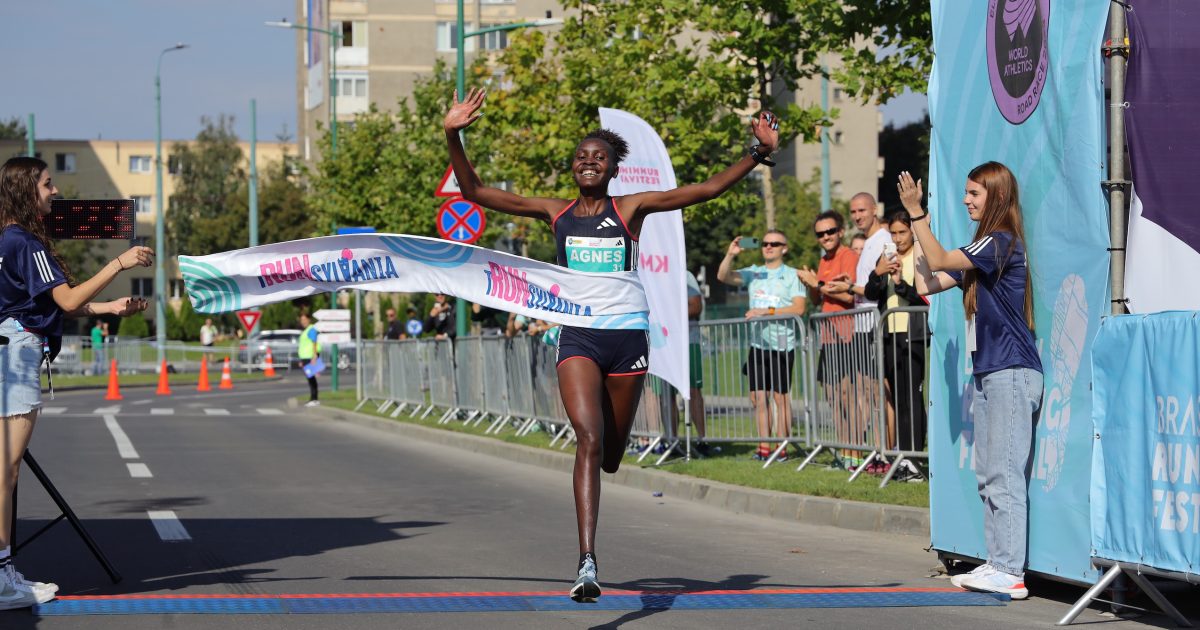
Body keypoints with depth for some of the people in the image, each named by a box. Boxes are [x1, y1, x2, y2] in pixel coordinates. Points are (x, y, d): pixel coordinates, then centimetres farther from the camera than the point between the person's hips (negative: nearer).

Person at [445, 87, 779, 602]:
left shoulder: (631, 210, 4)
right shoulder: (555, 212, 6)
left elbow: (706, 190, -2)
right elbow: (475, 192, 3)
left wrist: (759, 154, -12)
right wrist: (453, 139, -9)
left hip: (627, 338, 1)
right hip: (578, 338, -1)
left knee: (612, 454, 11)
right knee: (589, 441, -21)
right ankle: (587, 562, -27)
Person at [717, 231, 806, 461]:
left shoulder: (792, 275, 1)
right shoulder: (753, 273, 14)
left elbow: (799, 308, -9)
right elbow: (724, 277, 4)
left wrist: (768, 311, -16)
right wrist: (730, 255, -13)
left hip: (782, 345, -5)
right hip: (758, 344, 5)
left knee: (780, 396, -4)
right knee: (758, 396, 3)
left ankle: (782, 448, -2)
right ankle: (764, 447, 6)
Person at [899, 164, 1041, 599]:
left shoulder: (1002, 242, -10)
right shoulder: (983, 249, 19)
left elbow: (939, 260, -16)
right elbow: (928, 282, 17)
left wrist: (915, 212, -12)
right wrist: (920, 226, 14)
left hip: (1012, 372, -10)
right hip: (989, 373, 10)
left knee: (1005, 473, -12)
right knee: (989, 474, 10)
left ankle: (1010, 572, -13)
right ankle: (998, 565, 12)